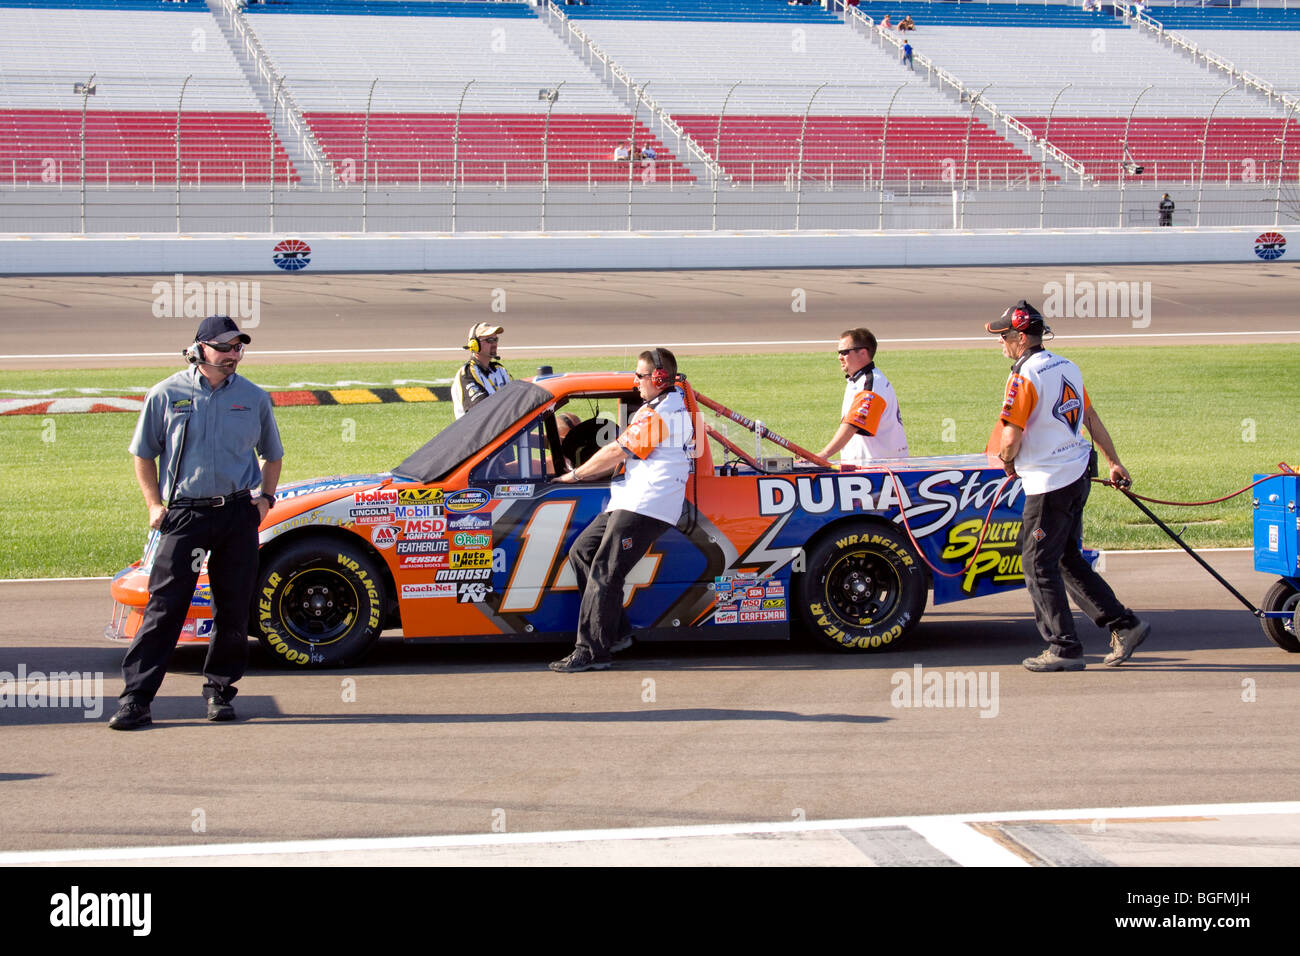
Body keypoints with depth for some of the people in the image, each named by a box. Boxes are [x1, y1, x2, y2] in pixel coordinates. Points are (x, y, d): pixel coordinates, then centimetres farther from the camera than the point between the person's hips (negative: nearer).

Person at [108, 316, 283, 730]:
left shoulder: (254, 398, 8)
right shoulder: (167, 395, 2)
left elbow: (272, 455, 21)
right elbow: (144, 454, 11)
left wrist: (265, 497, 6)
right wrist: (155, 504, 2)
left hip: (238, 513, 2)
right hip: (184, 513, -2)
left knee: (234, 610, 4)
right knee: (164, 608, -7)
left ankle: (220, 689, 19)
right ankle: (136, 698, -8)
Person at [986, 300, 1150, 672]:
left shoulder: (1025, 376, -15)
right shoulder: (1068, 368, 11)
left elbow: (1011, 437, -18)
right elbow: (1091, 417, 19)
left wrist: (1007, 461, 3)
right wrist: (1114, 462, 26)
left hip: (1048, 483, -9)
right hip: (1078, 474, 9)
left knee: (1039, 564, -1)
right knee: (1067, 559, 17)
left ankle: (1064, 648, 1)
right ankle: (1124, 625, 15)